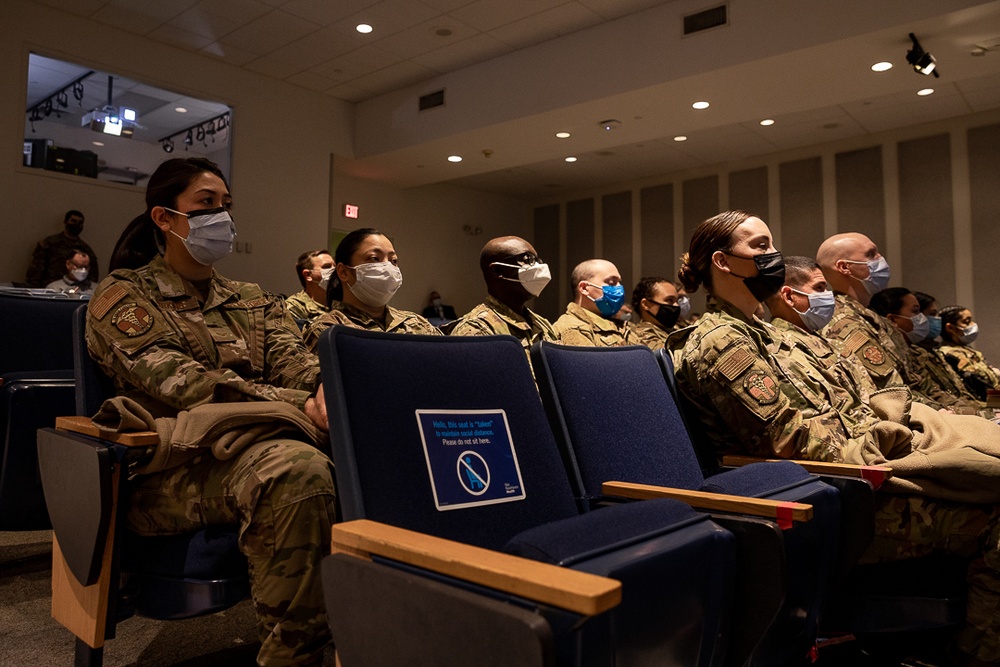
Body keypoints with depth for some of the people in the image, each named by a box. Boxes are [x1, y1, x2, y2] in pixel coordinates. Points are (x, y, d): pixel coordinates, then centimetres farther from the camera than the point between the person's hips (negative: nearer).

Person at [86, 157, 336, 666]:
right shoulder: (123, 296, 7)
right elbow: (183, 384, -11)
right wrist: (298, 406, -24)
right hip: (174, 466, -4)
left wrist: (327, 391, -22)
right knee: (295, 468, -37)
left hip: (264, 438, 5)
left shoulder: (252, 300, 23)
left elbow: (294, 362, 4)